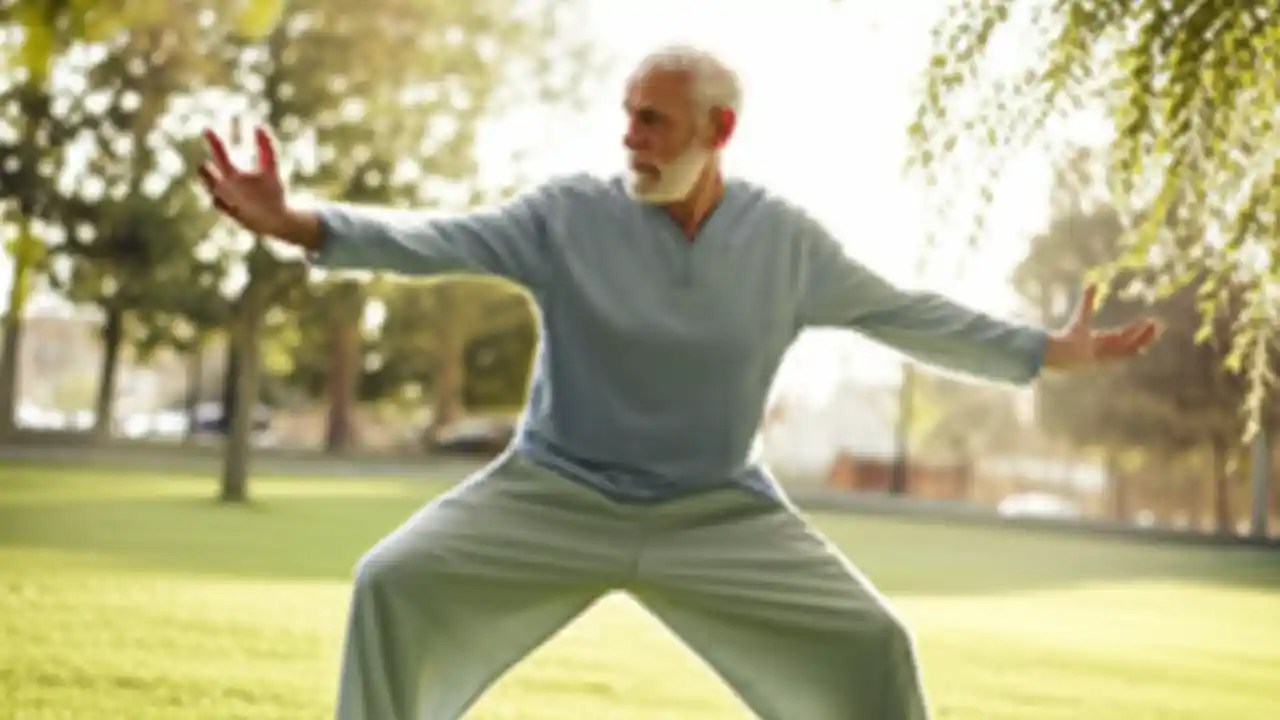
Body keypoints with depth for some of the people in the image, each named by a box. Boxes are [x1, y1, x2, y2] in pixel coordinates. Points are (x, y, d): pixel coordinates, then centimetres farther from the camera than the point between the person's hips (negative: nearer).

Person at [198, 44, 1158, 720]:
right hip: (556, 493, -1)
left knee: (868, 643, -11)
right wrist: (298, 223, -37)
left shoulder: (785, 239, -7)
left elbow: (907, 314, 2)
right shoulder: (572, 213, -14)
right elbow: (434, 240, -22)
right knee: (396, 586, -21)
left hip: (716, 510, 1)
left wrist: (1048, 352, 1)